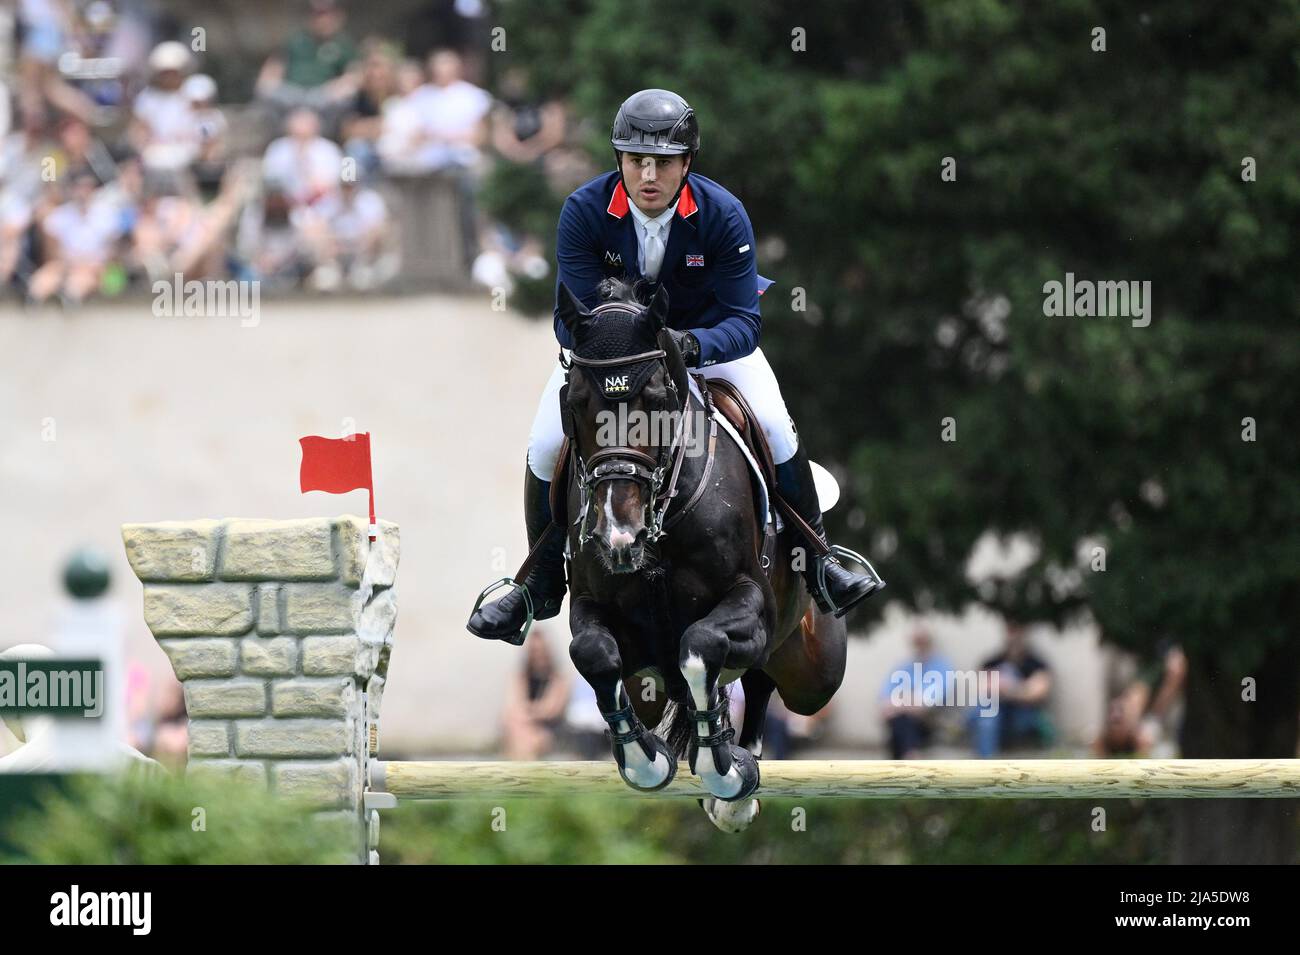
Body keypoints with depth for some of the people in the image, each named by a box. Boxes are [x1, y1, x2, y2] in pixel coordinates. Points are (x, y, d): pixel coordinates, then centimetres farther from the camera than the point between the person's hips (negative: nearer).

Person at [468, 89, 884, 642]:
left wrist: (692, 345, -49)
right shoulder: (584, 212, -27)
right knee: (545, 445, -14)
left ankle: (816, 563, 3)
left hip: (705, 335, 0)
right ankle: (539, 586, 8)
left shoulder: (722, 215, -28)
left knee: (775, 427, -20)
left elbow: (743, 322, -28)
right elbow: (571, 319, -25)